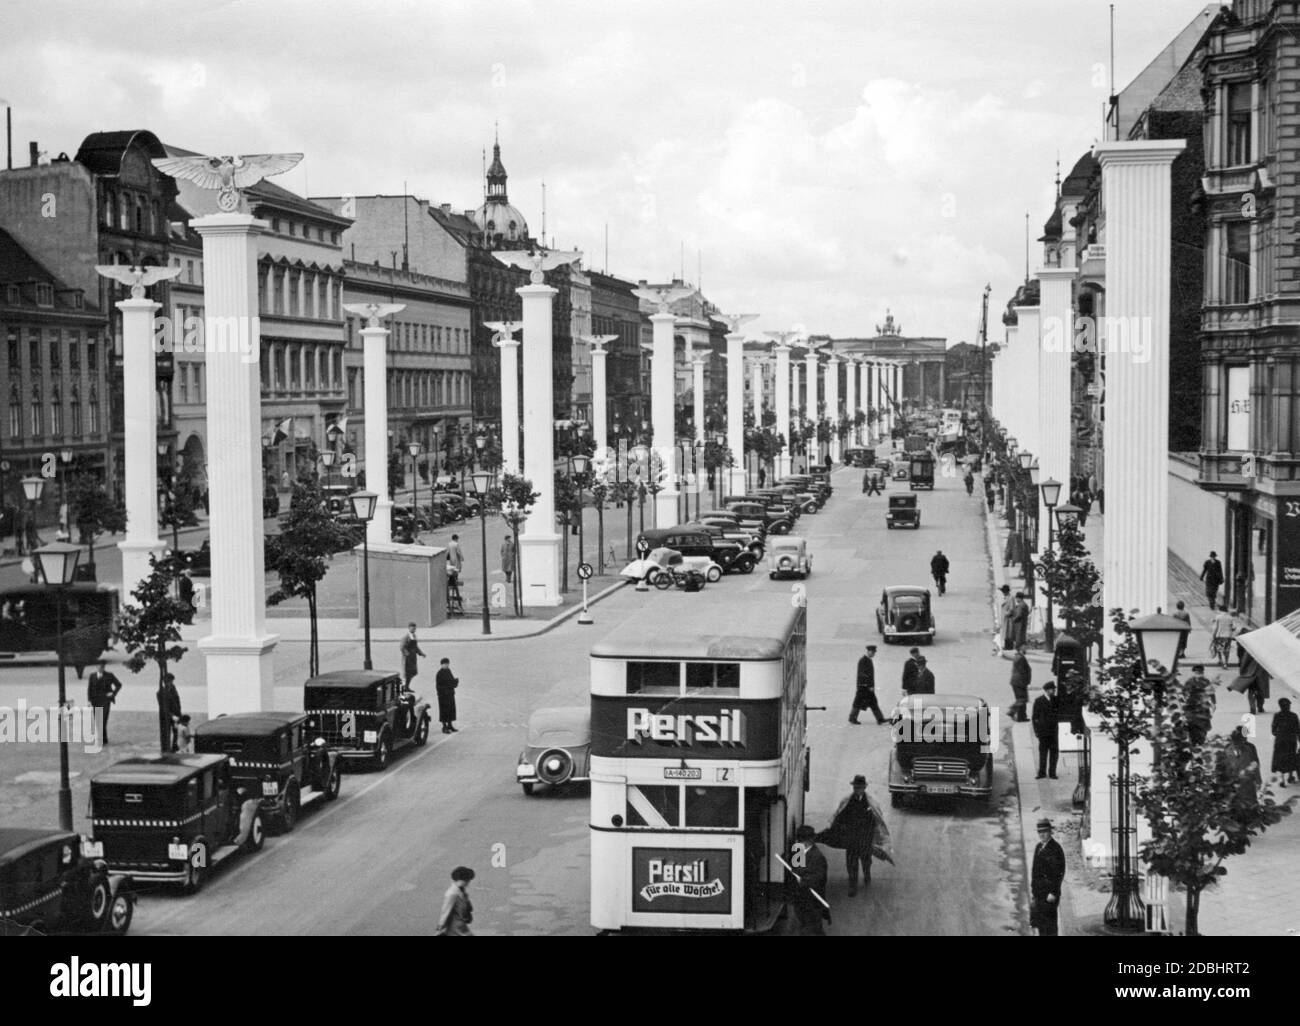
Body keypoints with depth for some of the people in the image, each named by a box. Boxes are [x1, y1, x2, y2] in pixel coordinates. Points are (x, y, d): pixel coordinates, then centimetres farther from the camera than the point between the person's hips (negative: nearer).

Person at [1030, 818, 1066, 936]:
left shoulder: (1056, 849, -15)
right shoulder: (1038, 847, 12)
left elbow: (1059, 873, -18)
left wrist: (1053, 893, -20)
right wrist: (1032, 885, 16)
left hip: (1049, 891, -8)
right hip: (1038, 890, 8)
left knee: (1049, 921, -4)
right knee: (1038, 919, 11)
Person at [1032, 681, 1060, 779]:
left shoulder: (1056, 700, 7)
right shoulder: (1038, 701, -1)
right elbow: (1035, 717, 1)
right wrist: (1036, 730, -5)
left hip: (1054, 730, 2)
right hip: (1043, 731, -2)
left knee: (1054, 752, 2)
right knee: (1043, 752, 2)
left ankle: (1052, 772, 8)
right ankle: (1042, 772, 8)